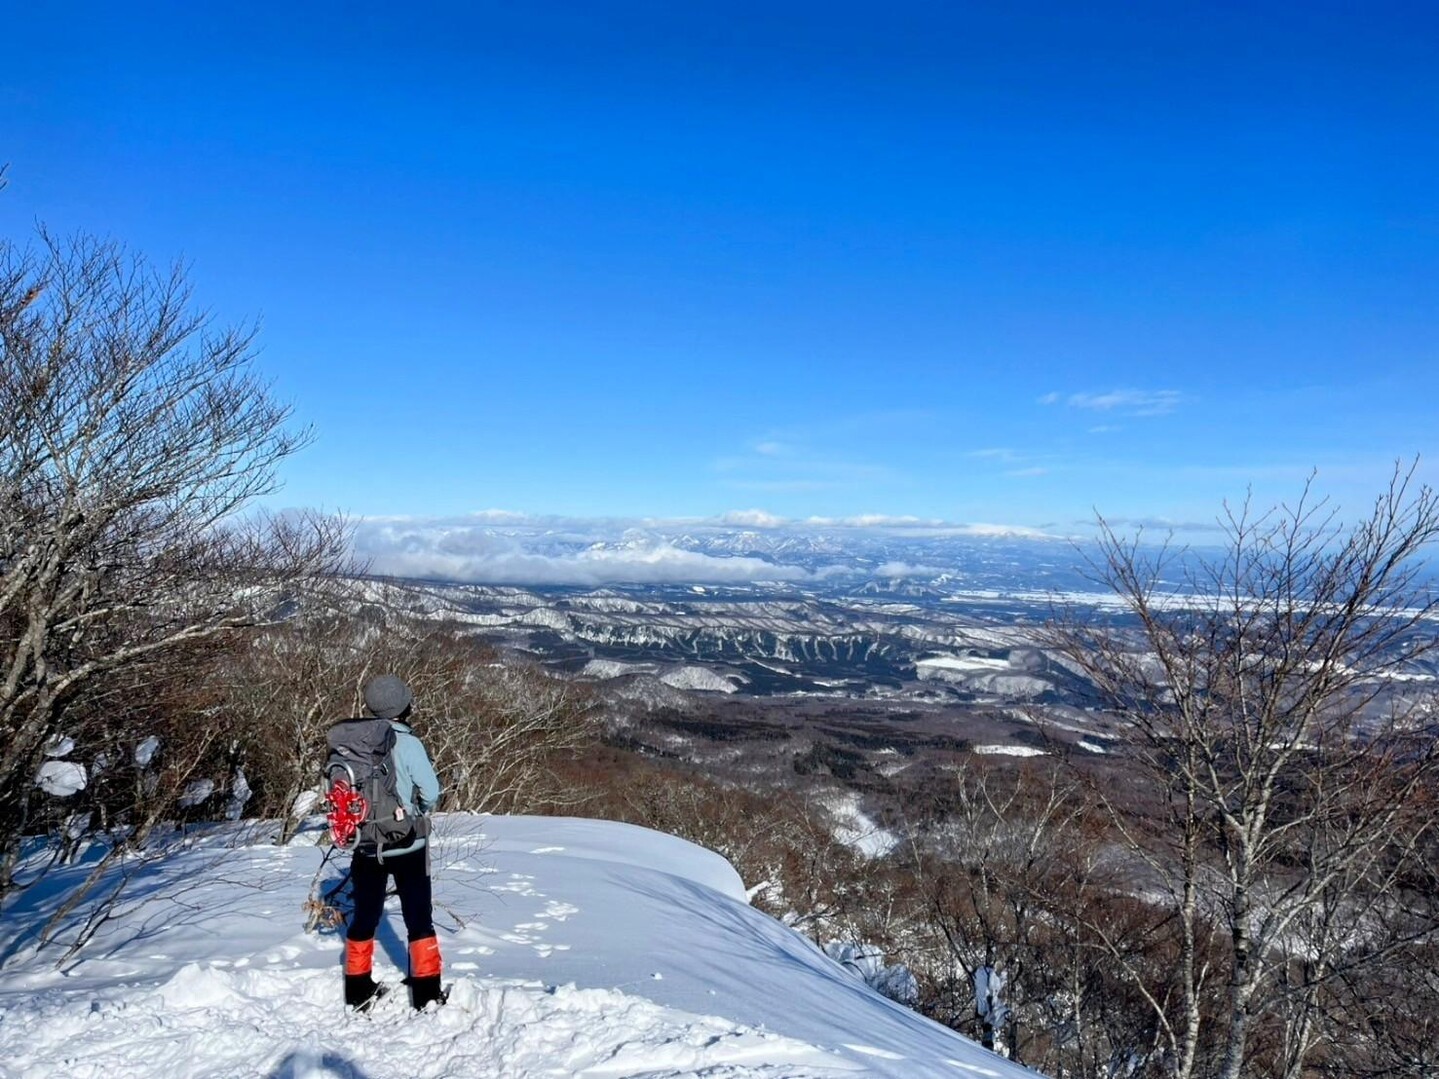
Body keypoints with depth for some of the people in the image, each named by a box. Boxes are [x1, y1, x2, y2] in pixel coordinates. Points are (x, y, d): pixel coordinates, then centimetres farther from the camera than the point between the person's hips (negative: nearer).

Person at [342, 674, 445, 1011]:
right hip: (407, 845, -4)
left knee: (365, 916, 19)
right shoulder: (407, 743, -18)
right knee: (418, 918, 8)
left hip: (367, 847, 4)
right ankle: (426, 994, 11)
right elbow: (431, 792, -15)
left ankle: (358, 991, 29)